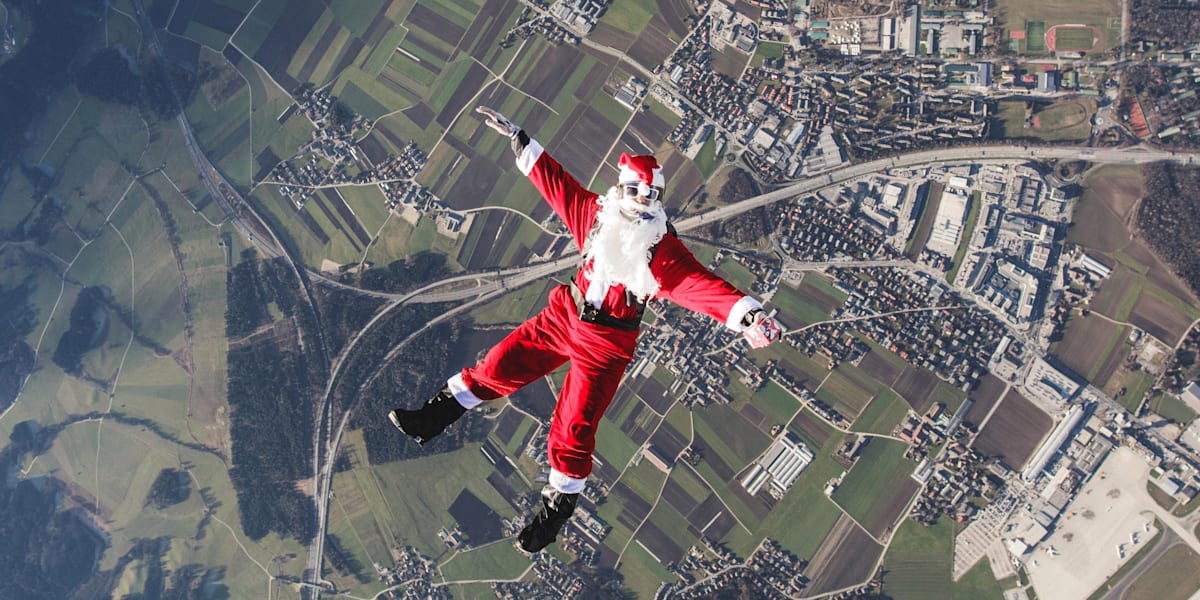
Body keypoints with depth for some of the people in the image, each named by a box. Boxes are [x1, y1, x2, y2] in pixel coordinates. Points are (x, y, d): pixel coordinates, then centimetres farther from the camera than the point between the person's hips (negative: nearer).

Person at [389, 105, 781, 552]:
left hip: (607, 342, -4)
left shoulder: (663, 250, -17)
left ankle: (558, 509, 16)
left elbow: (700, 282, -30)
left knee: (573, 428, -4)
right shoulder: (596, 212, -4)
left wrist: (747, 315, -46)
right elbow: (554, 180, 6)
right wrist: (517, 139, 10)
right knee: (500, 365, 2)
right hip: (566, 315, 4)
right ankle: (435, 417, 23)